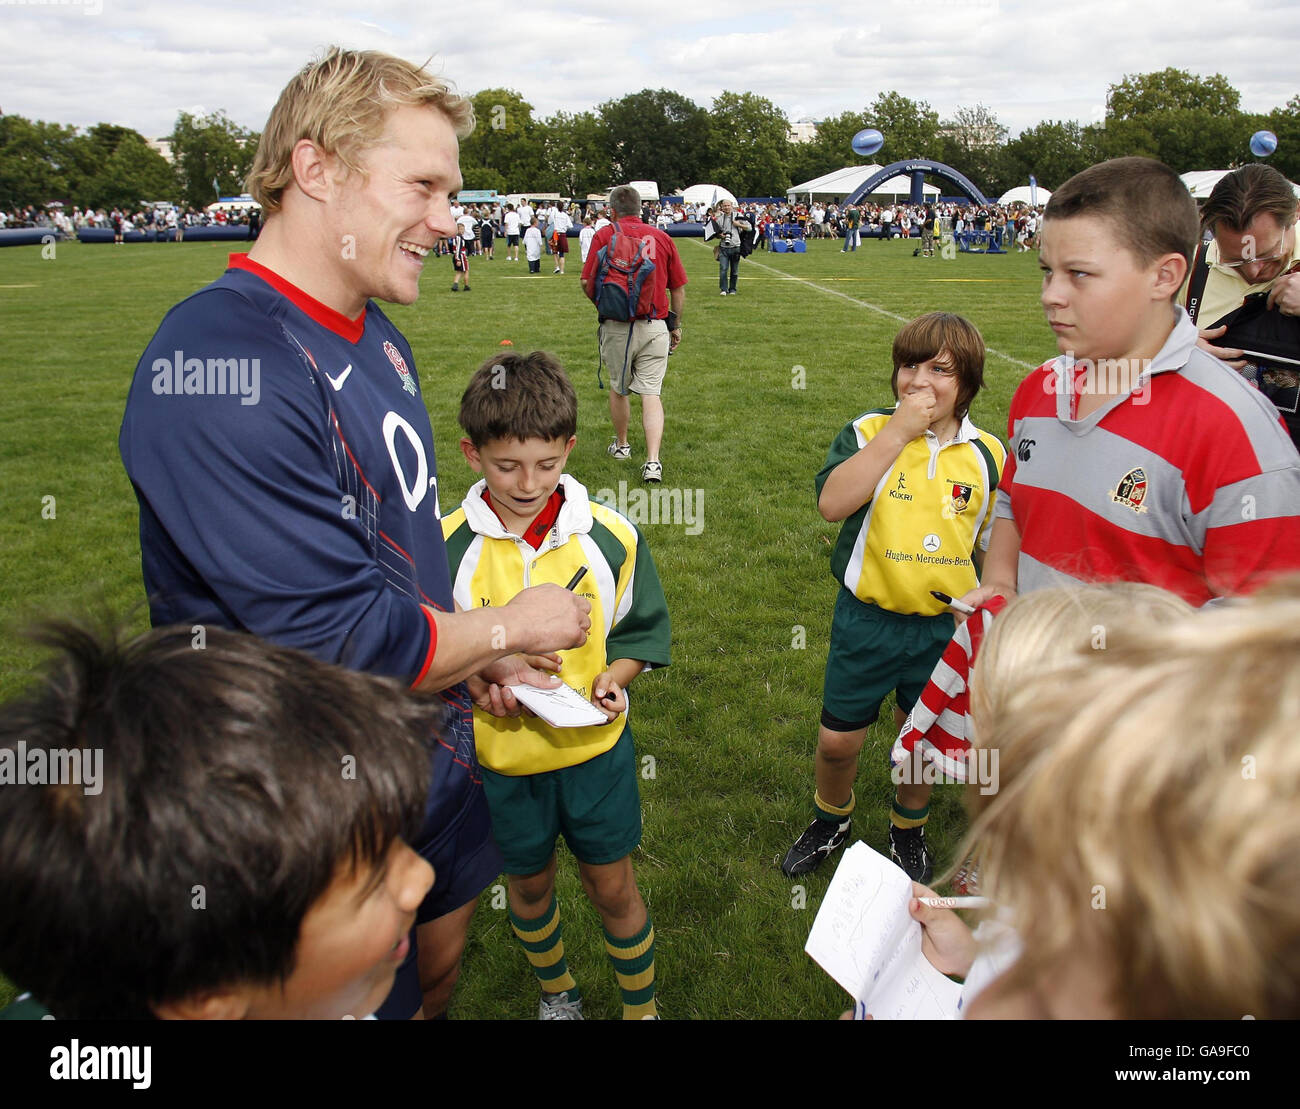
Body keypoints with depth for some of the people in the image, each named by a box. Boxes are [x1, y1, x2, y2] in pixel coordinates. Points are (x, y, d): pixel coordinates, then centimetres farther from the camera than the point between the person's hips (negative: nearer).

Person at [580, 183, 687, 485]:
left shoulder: (604, 236, -2)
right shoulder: (663, 238, 6)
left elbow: (587, 284, -4)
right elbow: (679, 289, 8)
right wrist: (676, 325, 21)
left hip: (617, 326, -1)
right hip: (655, 326, 1)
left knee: (618, 388, 18)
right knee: (652, 393, 1)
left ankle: (621, 445, 35)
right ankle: (653, 460, -11)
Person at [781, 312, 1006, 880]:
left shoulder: (987, 454, -2)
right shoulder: (870, 431, -8)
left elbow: (995, 545, 8)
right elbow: (832, 503, -26)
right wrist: (898, 431, -26)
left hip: (944, 627, 2)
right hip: (867, 620, -1)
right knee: (837, 741, 12)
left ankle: (908, 828, 46)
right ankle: (831, 818, 42)